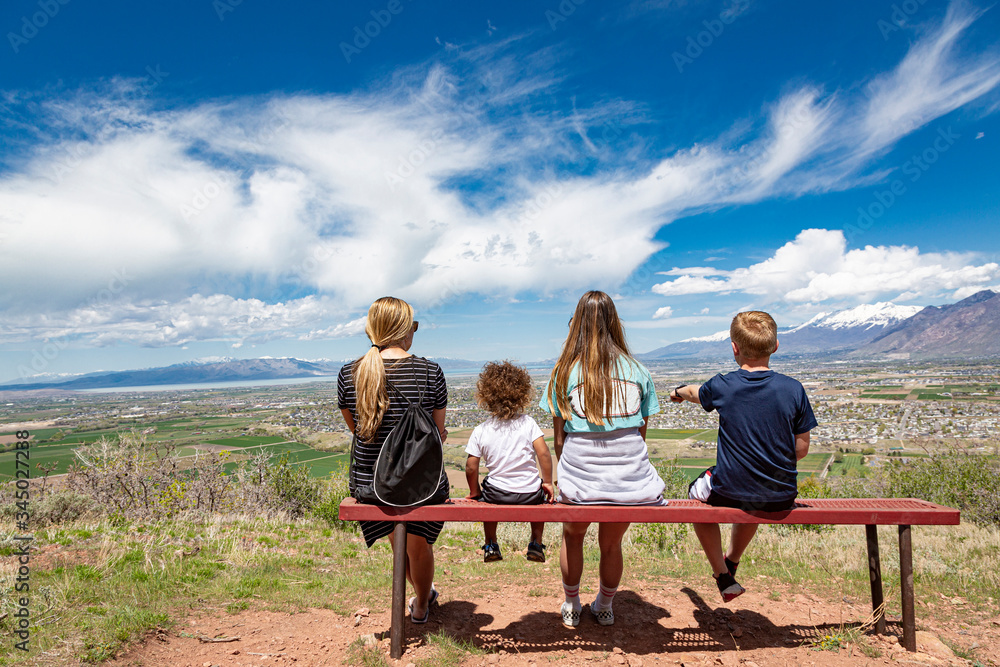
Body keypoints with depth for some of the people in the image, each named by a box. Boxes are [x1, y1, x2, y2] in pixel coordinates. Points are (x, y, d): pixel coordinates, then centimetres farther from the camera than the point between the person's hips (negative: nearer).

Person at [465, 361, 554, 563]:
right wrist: (547, 483, 2)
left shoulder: (480, 431, -6)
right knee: (540, 495, 36)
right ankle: (536, 545, 32)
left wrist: (474, 492, 12)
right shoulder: (527, 423, -7)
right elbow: (543, 453, -11)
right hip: (530, 494, 0)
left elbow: (471, 467, -5)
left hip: (498, 495, 0)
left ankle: (491, 546, 36)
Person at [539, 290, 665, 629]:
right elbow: (641, 434, 5)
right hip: (631, 482, 2)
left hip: (580, 481, -1)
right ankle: (605, 608, 49)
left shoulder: (564, 372, -5)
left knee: (572, 537, 28)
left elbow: (559, 440, -1)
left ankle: (571, 607, 45)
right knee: (611, 544, 27)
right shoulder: (638, 371, 1)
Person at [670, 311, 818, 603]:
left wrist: (679, 392, 36)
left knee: (697, 492, 31)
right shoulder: (793, 389, -11)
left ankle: (723, 576, 31)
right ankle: (731, 561, 54)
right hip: (781, 500, 3)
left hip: (729, 493, -3)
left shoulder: (722, 386, -13)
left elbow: (695, 393, 12)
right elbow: (801, 450, -4)